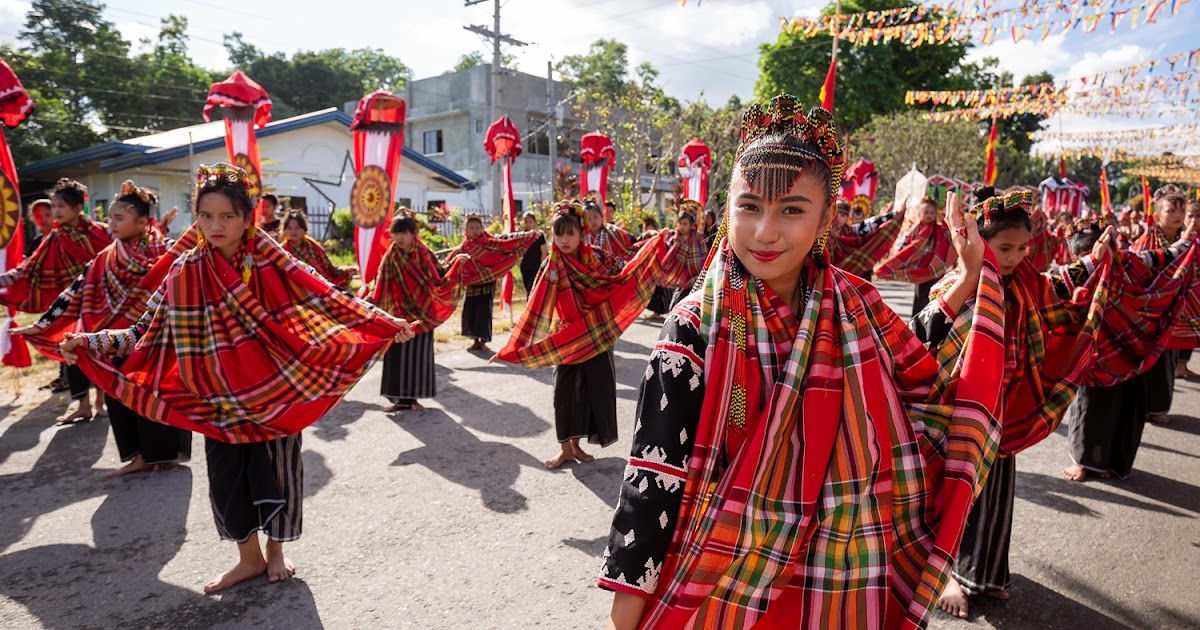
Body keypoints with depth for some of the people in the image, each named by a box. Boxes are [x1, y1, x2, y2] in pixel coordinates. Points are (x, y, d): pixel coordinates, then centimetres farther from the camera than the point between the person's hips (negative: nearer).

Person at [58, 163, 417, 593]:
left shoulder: (271, 263, -10)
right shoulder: (186, 273, -3)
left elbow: (325, 301, -12)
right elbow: (151, 330, 3)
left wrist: (384, 323, -19)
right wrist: (92, 343, -8)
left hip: (276, 392, -2)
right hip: (219, 398, 2)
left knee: (275, 471, 8)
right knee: (226, 476, 10)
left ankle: (276, 552, 31)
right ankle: (249, 558, 30)